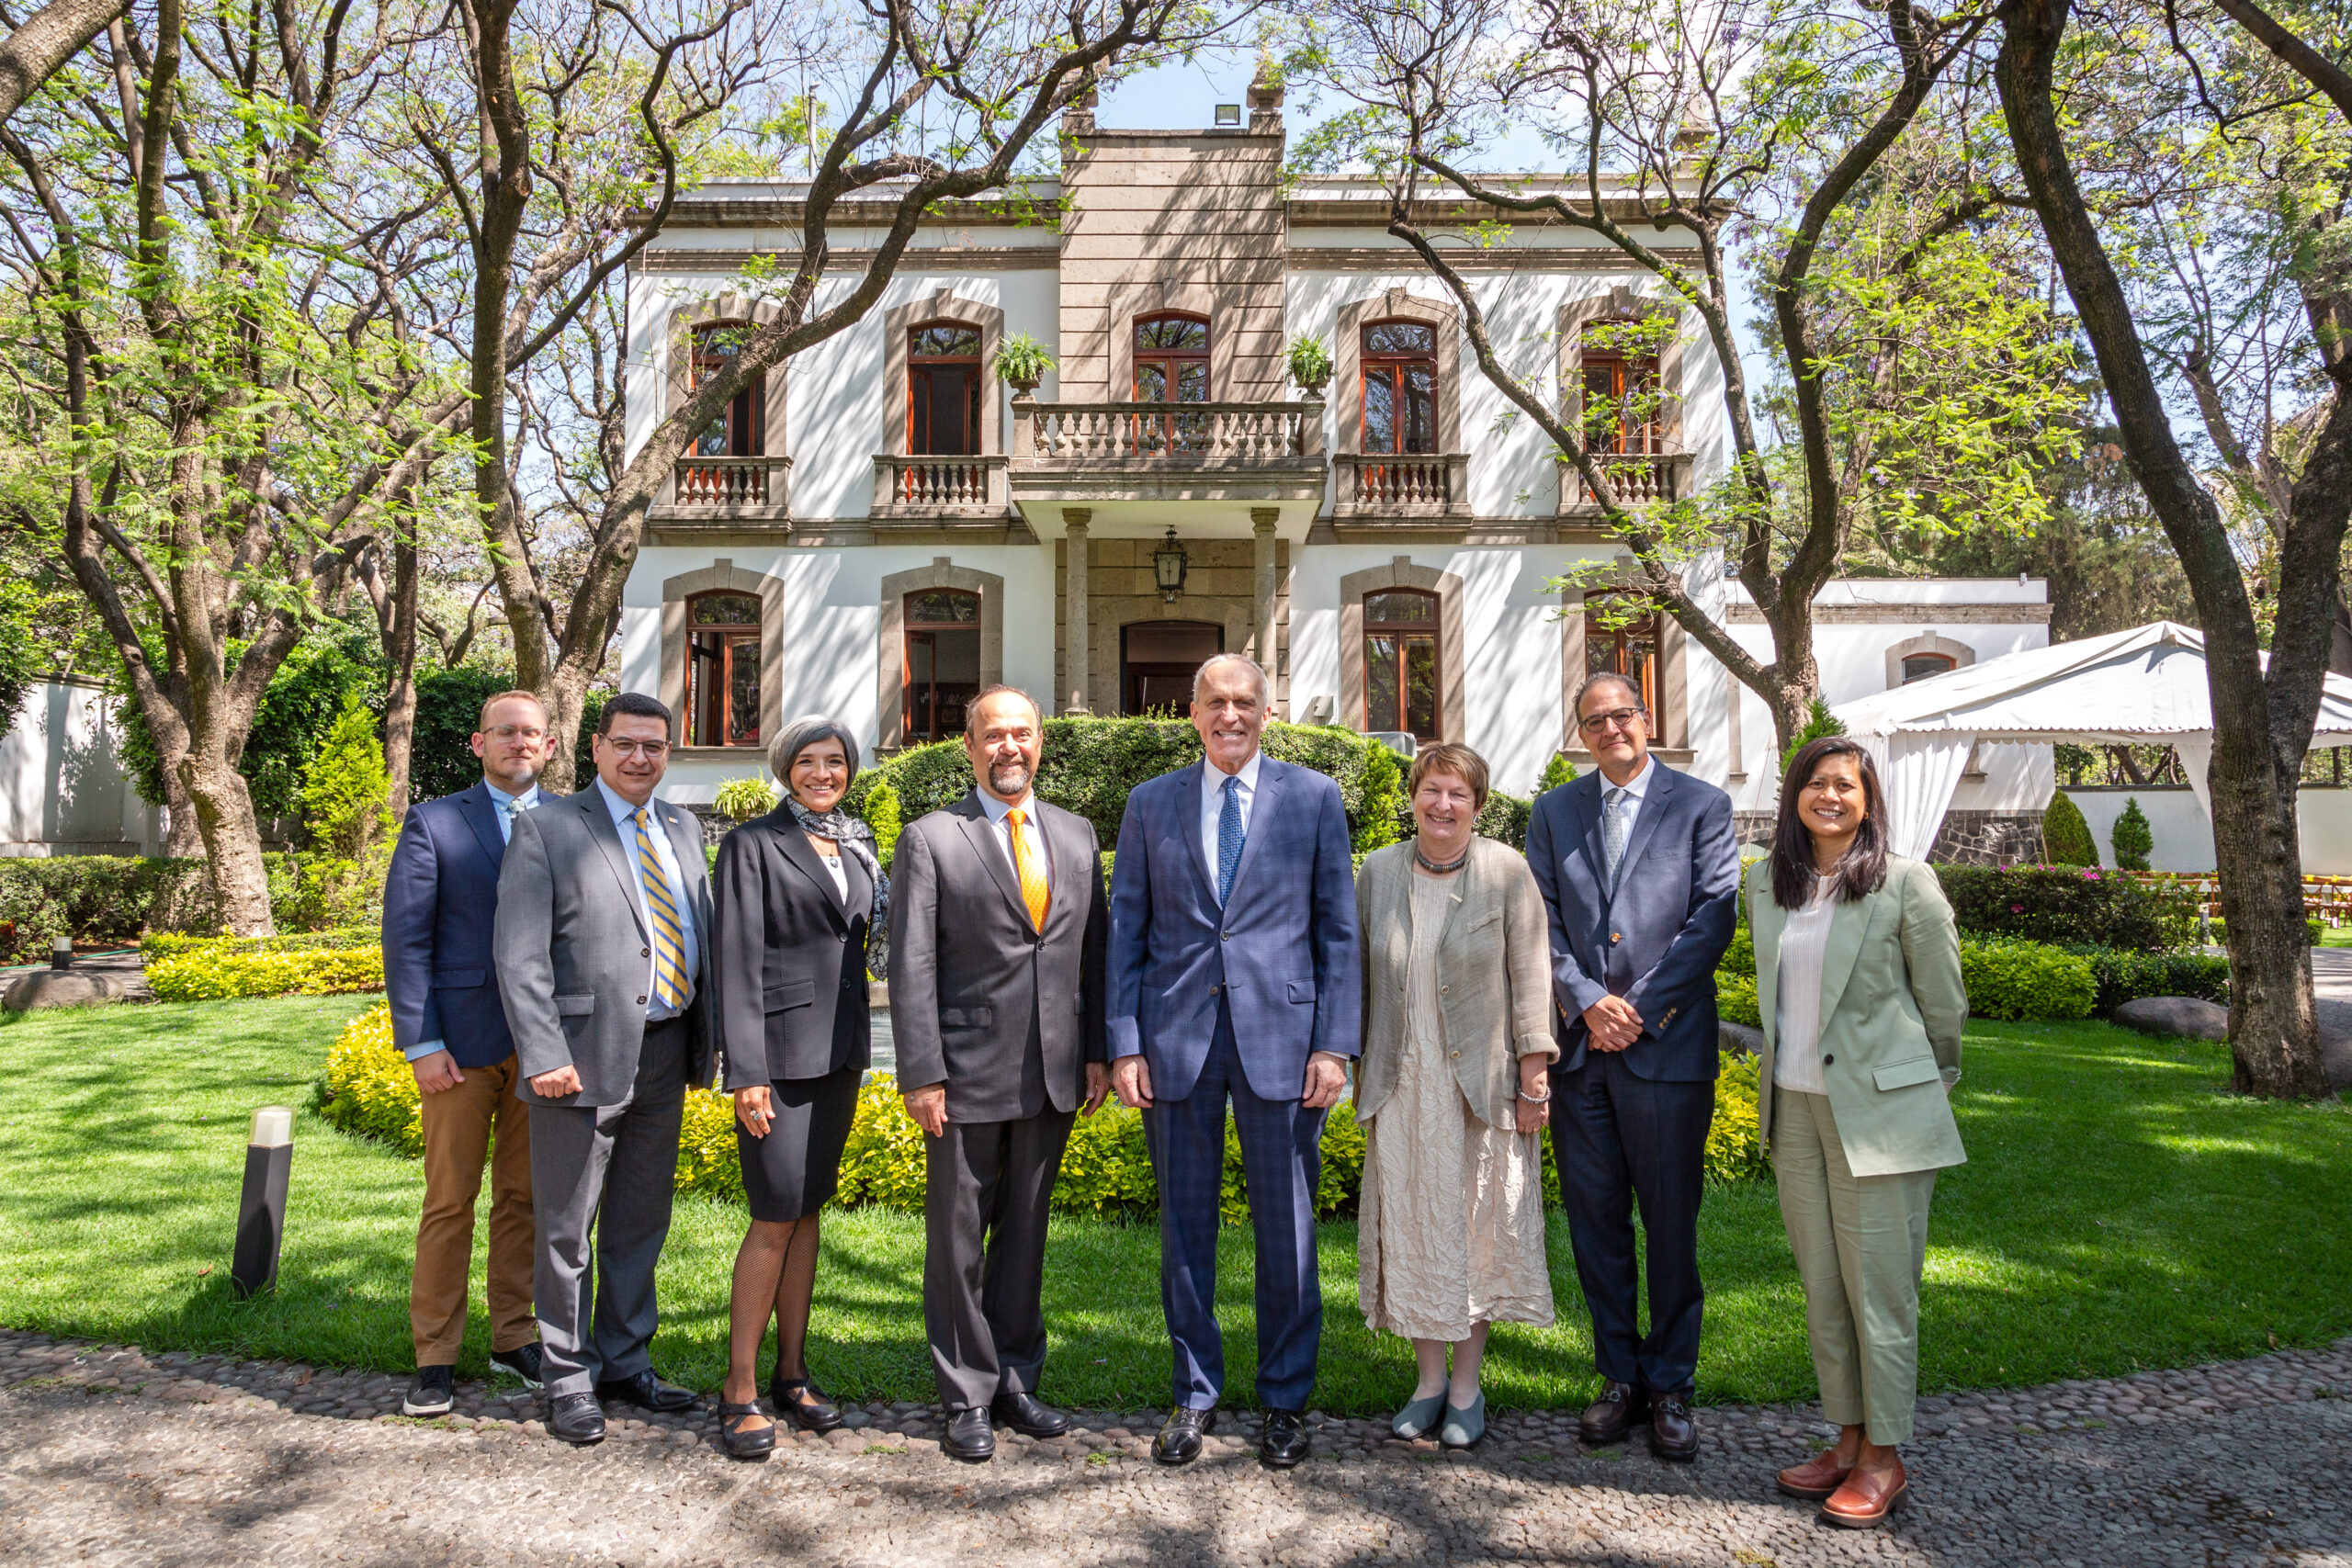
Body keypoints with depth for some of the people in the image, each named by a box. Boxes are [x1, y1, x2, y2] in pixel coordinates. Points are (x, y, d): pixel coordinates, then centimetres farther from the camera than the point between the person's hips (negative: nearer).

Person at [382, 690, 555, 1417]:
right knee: (450, 1201, 5)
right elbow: (406, 939, -1)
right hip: (464, 1042, -2)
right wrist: (420, 1043, -7)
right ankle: (436, 1357, 17)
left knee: (526, 1196, 11)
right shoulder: (434, 823, 2)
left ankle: (514, 1338, 25)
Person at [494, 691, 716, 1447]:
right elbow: (519, 955, -10)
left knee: (642, 1223, 16)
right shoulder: (547, 829, -5)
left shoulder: (683, 829, 12)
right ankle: (569, 1379, 22)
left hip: (666, 1053, 6)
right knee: (568, 1229, 7)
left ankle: (625, 1362, 31)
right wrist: (544, 1057, -18)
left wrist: (705, 1040, 8)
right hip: (585, 1057, -5)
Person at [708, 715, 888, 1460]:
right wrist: (747, 1071, -15)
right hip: (779, 1049, -6)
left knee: (808, 1211, 12)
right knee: (775, 1219, -4)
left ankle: (792, 1372, 23)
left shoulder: (856, 846, 13)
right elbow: (737, 959, -10)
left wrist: (858, 1049, 14)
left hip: (839, 1049, 6)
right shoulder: (752, 844, -6)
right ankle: (740, 1390, 9)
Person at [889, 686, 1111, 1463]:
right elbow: (911, 967, -7)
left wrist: (1098, 1051, 5)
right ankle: (967, 1398, 23)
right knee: (958, 1240, 7)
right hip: (968, 1074, -3)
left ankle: (1014, 1377, 31)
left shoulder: (1077, 835, 9)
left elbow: (1094, 950, 10)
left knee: (1026, 1232, 15)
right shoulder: (931, 840, -3)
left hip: (1054, 1075, 4)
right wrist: (921, 1075, -11)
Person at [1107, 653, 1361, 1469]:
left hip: (1280, 1036, -1)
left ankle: (1285, 1401, 25)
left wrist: (1334, 1043, -5)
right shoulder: (1150, 803, 8)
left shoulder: (1314, 798, 5)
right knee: (1184, 1226, 10)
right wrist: (1124, 1044, -1)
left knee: (1286, 1230, 7)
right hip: (1176, 1039, 1)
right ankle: (1195, 1395, 27)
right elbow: (1126, 930, 7)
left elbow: (1338, 930, 3)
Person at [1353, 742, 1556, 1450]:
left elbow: (1530, 976, -4)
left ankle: (1467, 1386, 21)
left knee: (1477, 1225, 6)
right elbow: (1360, 975, 8)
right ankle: (1429, 1379, 24)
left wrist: (1534, 1075, -7)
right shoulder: (1378, 871, 3)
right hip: (1401, 1084, 3)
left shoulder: (1507, 872, -5)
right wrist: (1356, 1065, 7)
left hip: (1480, 1080, -2)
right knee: (1411, 1224, 8)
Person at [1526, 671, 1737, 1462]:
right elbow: (1541, 921, 4)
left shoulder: (1702, 805, 3)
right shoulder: (1553, 811, 11)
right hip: (1579, 1044, 3)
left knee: (1672, 1224, 5)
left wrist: (1639, 1009, -11)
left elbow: (1713, 919, -5)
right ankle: (1621, 1376, 24)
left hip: (1668, 1044, -3)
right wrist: (1589, 1003, -9)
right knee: (1595, 1220, 9)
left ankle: (1671, 1385, 20)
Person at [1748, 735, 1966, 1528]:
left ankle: (1883, 1459, 17)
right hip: (1793, 1107, 5)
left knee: (1879, 1289, 3)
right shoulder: (1766, 884, 6)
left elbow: (1944, 1002, 0)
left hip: (1877, 1111, -5)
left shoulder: (1905, 883, -8)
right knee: (1822, 1288, 13)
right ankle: (1847, 1439, 27)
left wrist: (1920, 1086, 10)